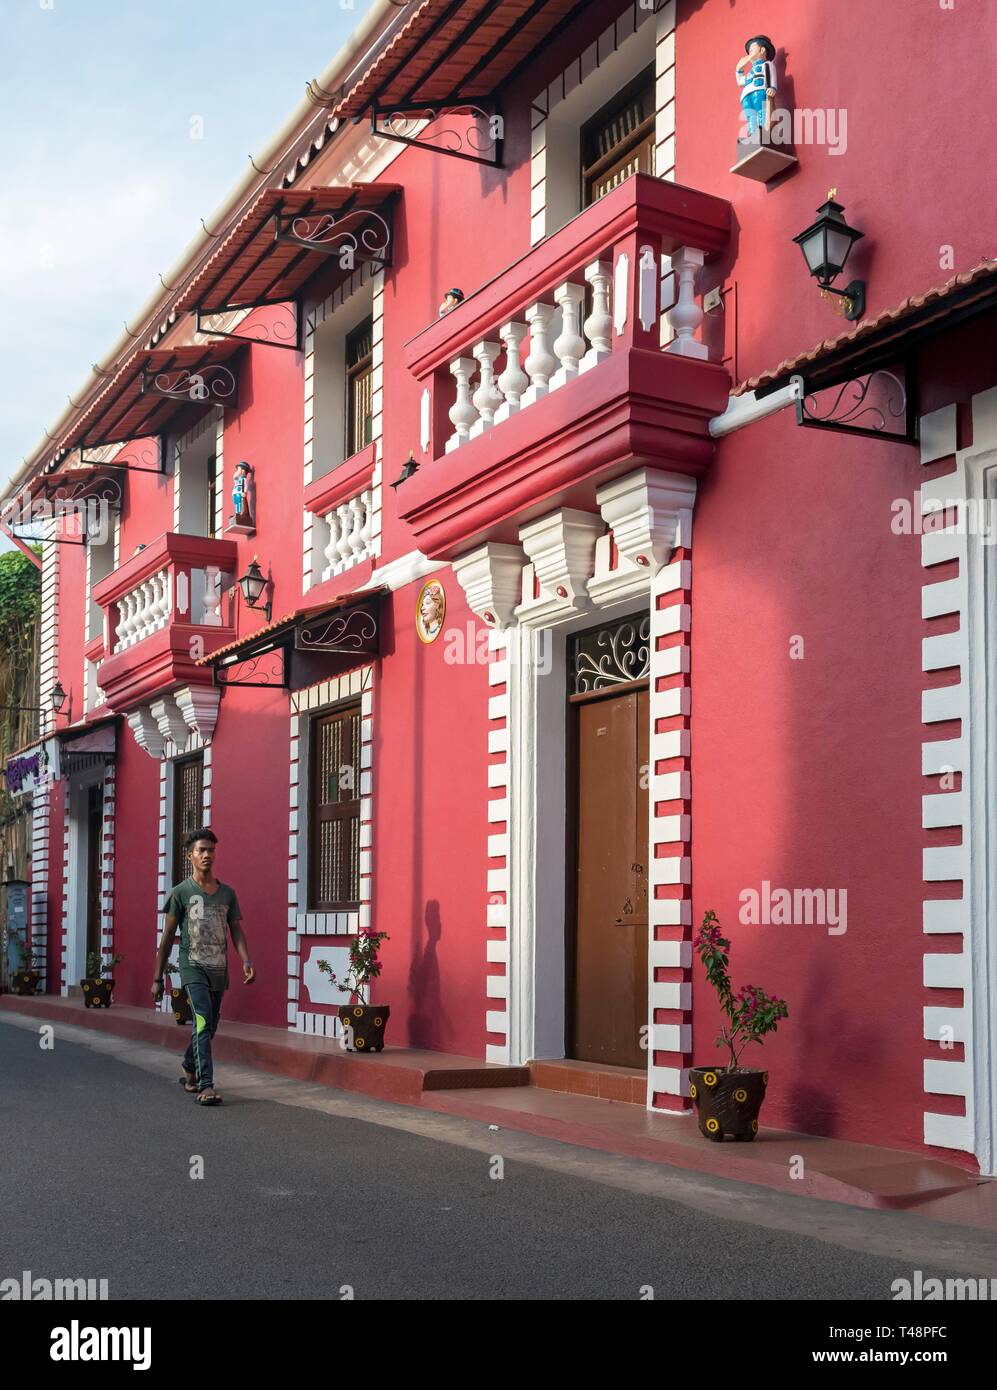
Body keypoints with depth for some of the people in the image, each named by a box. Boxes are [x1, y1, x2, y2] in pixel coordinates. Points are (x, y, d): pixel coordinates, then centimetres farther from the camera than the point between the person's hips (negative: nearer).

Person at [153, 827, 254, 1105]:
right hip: (193, 968, -5)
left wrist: (246, 962, -10)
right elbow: (167, 937, 1)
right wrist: (157, 978, 1)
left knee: (208, 1028, 14)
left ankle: (188, 1068, 38)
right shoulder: (181, 892, -1)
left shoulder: (227, 893, 11)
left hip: (219, 970, 5)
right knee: (203, 1022, -19)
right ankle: (205, 1086, -21)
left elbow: (236, 930, 8)